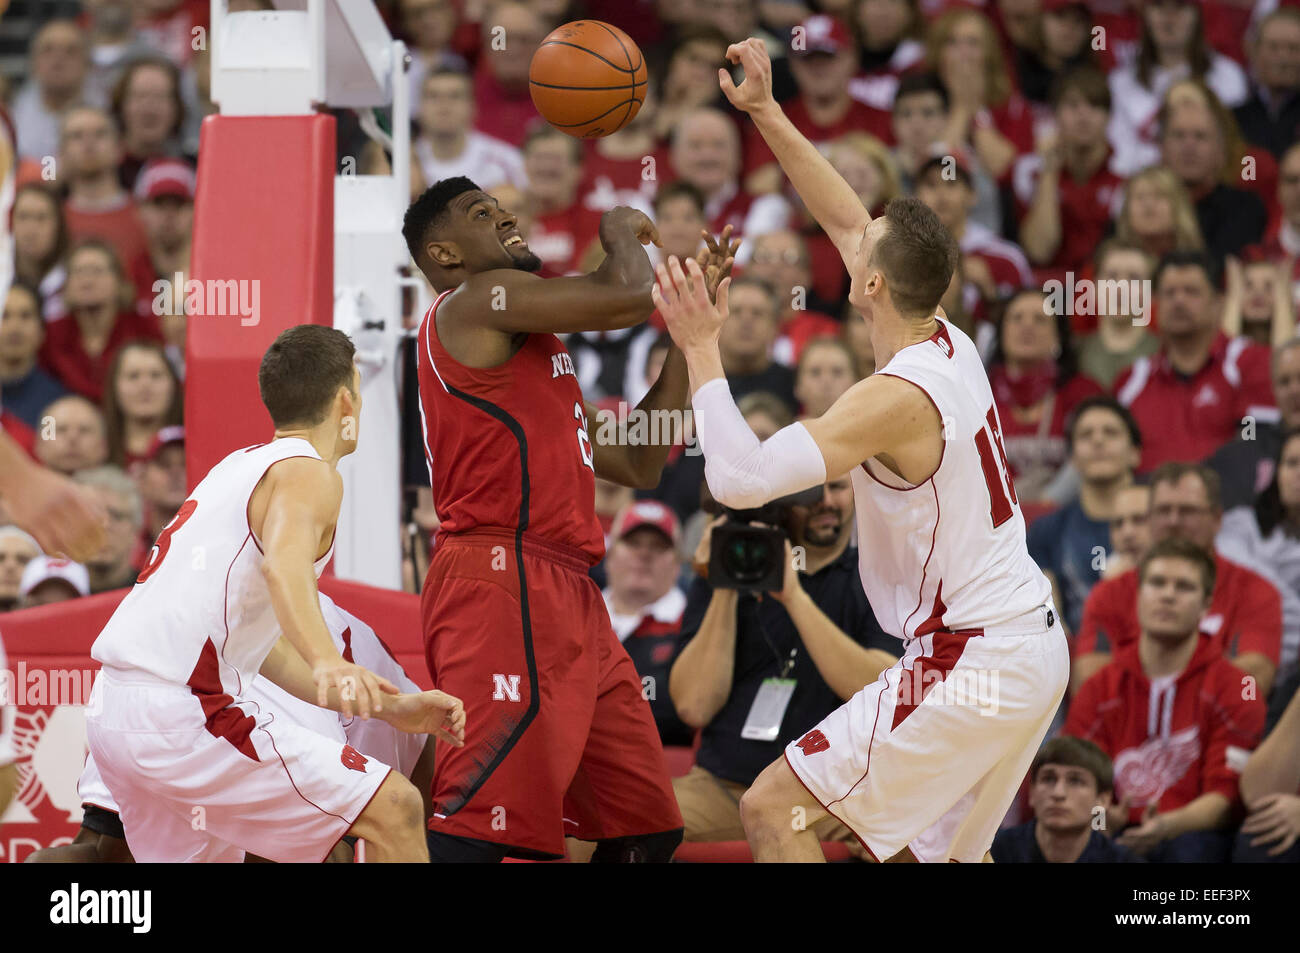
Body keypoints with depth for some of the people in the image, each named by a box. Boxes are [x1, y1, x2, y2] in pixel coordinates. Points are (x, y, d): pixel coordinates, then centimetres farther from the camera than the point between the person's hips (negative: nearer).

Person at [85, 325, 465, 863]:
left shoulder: (241, 466, 25)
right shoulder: (308, 472, -4)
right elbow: (284, 563, -28)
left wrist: (391, 711, 24)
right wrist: (328, 662, -45)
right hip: (183, 716, -10)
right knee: (393, 811, -10)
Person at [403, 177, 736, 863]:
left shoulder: (527, 353, 28)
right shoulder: (477, 301, -2)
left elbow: (638, 463, 26)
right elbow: (626, 299, -14)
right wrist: (623, 234, 10)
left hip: (565, 600, 10)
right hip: (504, 585, -10)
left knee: (647, 828, 10)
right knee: (477, 831, -18)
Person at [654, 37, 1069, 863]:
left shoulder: (897, 398, -20)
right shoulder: (952, 345, 5)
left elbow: (739, 478, -26)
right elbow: (850, 221, 18)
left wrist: (702, 348, -18)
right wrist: (766, 115, 17)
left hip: (967, 663, -9)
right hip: (1034, 648, 9)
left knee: (773, 810, -6)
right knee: (946, 847, 27)